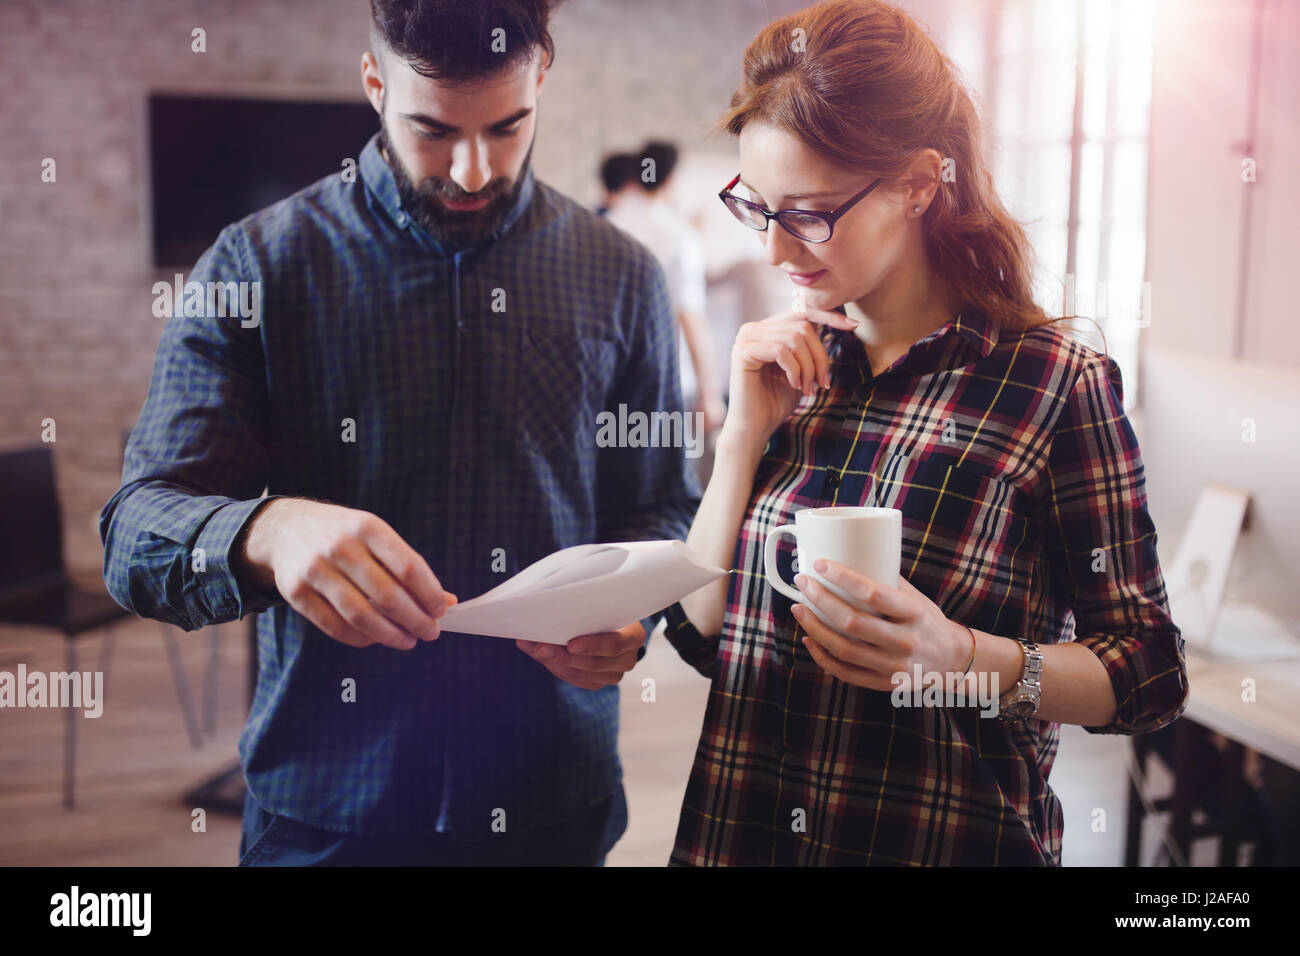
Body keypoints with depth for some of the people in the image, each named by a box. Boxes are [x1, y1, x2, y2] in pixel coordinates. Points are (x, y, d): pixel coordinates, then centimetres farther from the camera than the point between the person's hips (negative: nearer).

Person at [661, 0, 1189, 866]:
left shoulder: (1058, 383, -13)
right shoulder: (788, 365, -1)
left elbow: (1152, 675, -9)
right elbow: (699, 632, -1)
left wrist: (961, 658, -25)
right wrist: (745, 436, -12)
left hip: (955, 840, -4)